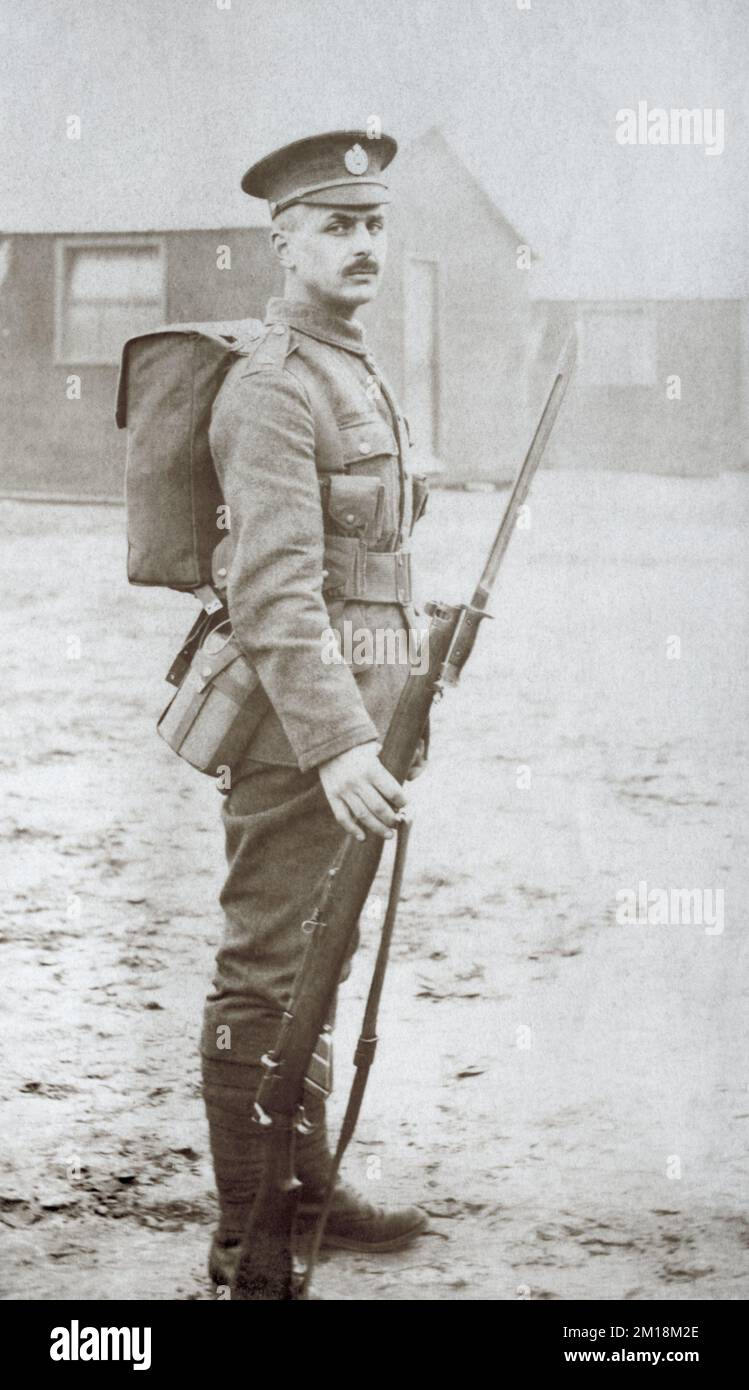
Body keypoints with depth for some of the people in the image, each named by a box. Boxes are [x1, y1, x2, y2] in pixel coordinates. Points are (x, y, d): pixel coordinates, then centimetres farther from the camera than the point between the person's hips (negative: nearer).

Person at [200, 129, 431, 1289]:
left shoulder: (357, 373, 16)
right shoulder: (273, 388, -16)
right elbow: (273, 592, -24)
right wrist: (338, 744, -30)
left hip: (350, 723, 10)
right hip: (299, 726, -10)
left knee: (312, 972, 18)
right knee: (265, 978, -4)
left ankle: (308, 1190, 29)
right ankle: (248, 1240, 3)